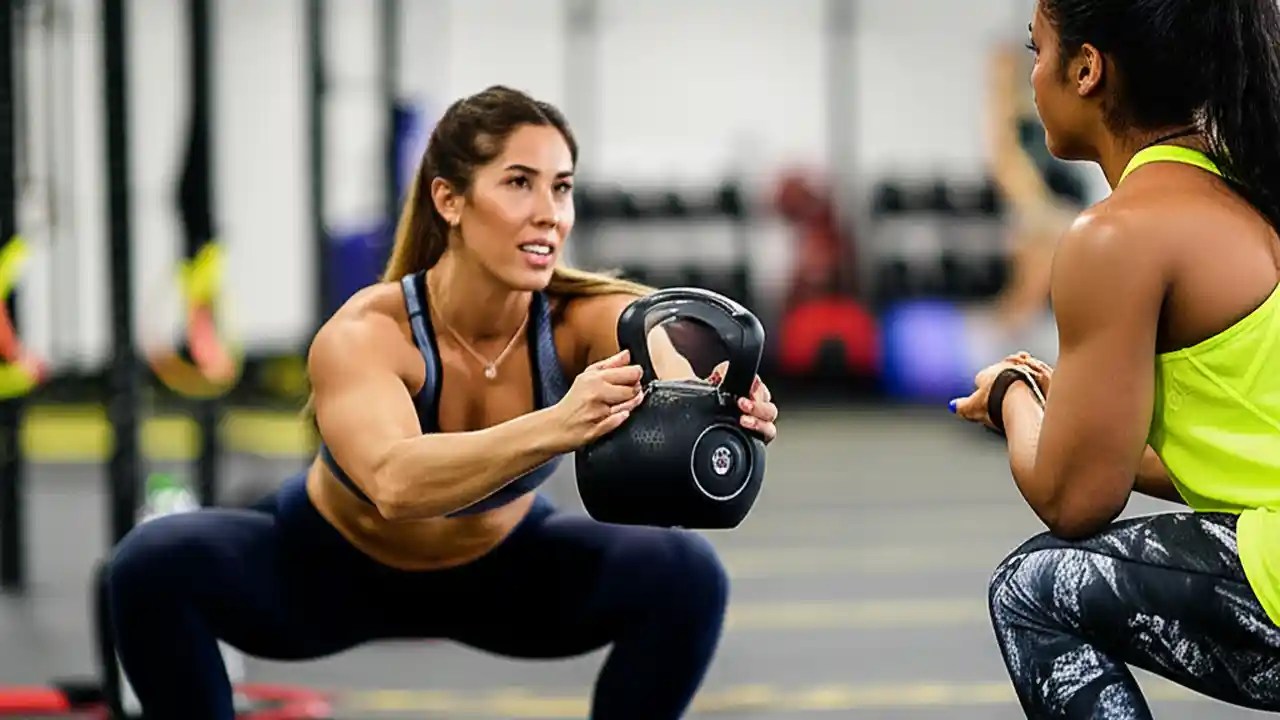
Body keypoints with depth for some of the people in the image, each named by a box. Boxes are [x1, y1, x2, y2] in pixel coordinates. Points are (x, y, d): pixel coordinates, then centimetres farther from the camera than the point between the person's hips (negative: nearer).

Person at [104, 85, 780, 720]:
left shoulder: (589, 318, -28)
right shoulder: (363, 334, -36)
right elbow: (395, 481, -56)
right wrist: (555, 427, -72)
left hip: (501, 568, 3)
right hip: (330, 565, -3)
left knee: (686, 577, -21)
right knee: (155, 564, -29)